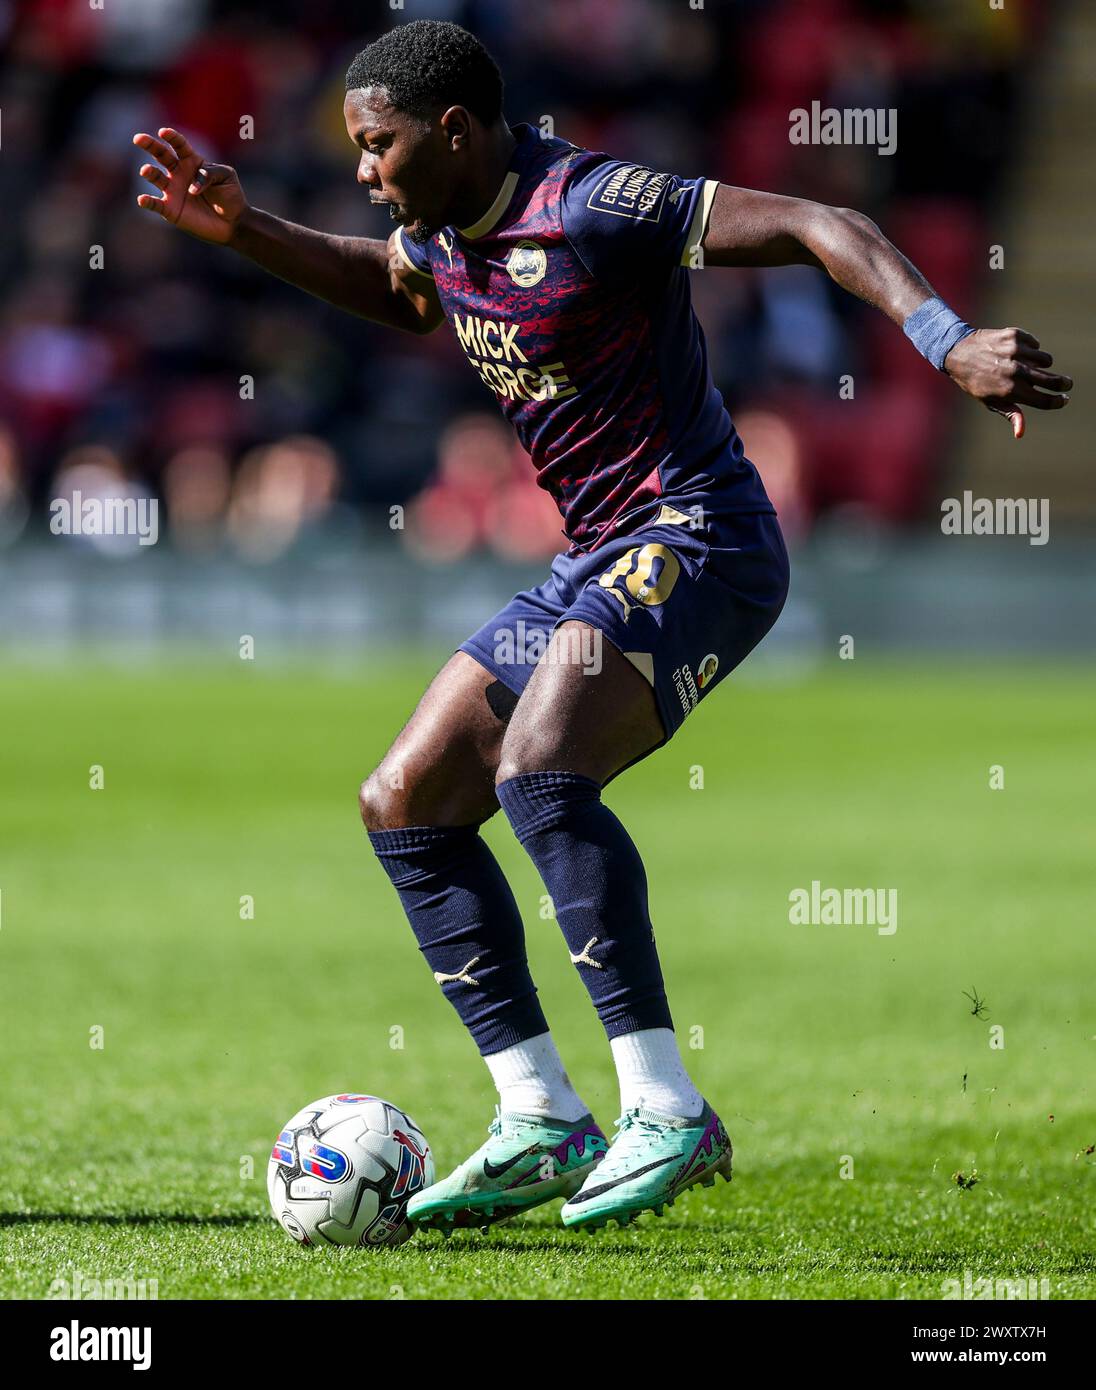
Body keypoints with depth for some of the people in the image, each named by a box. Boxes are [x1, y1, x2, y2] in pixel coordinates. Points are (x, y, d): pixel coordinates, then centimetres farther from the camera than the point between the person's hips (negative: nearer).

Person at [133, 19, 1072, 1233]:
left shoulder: (589, 209, -19)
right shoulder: (442, 233, 8)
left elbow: (819, 229, -22)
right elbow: (384, 282, 35)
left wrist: (950, 345, -34)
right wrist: (244, 233, 23)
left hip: (694, 540, -10)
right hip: (592, 564, 10)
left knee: (537, 772, -30)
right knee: (405, 805, 6)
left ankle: (665, 1111, -27)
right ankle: (541, 1125, 6)